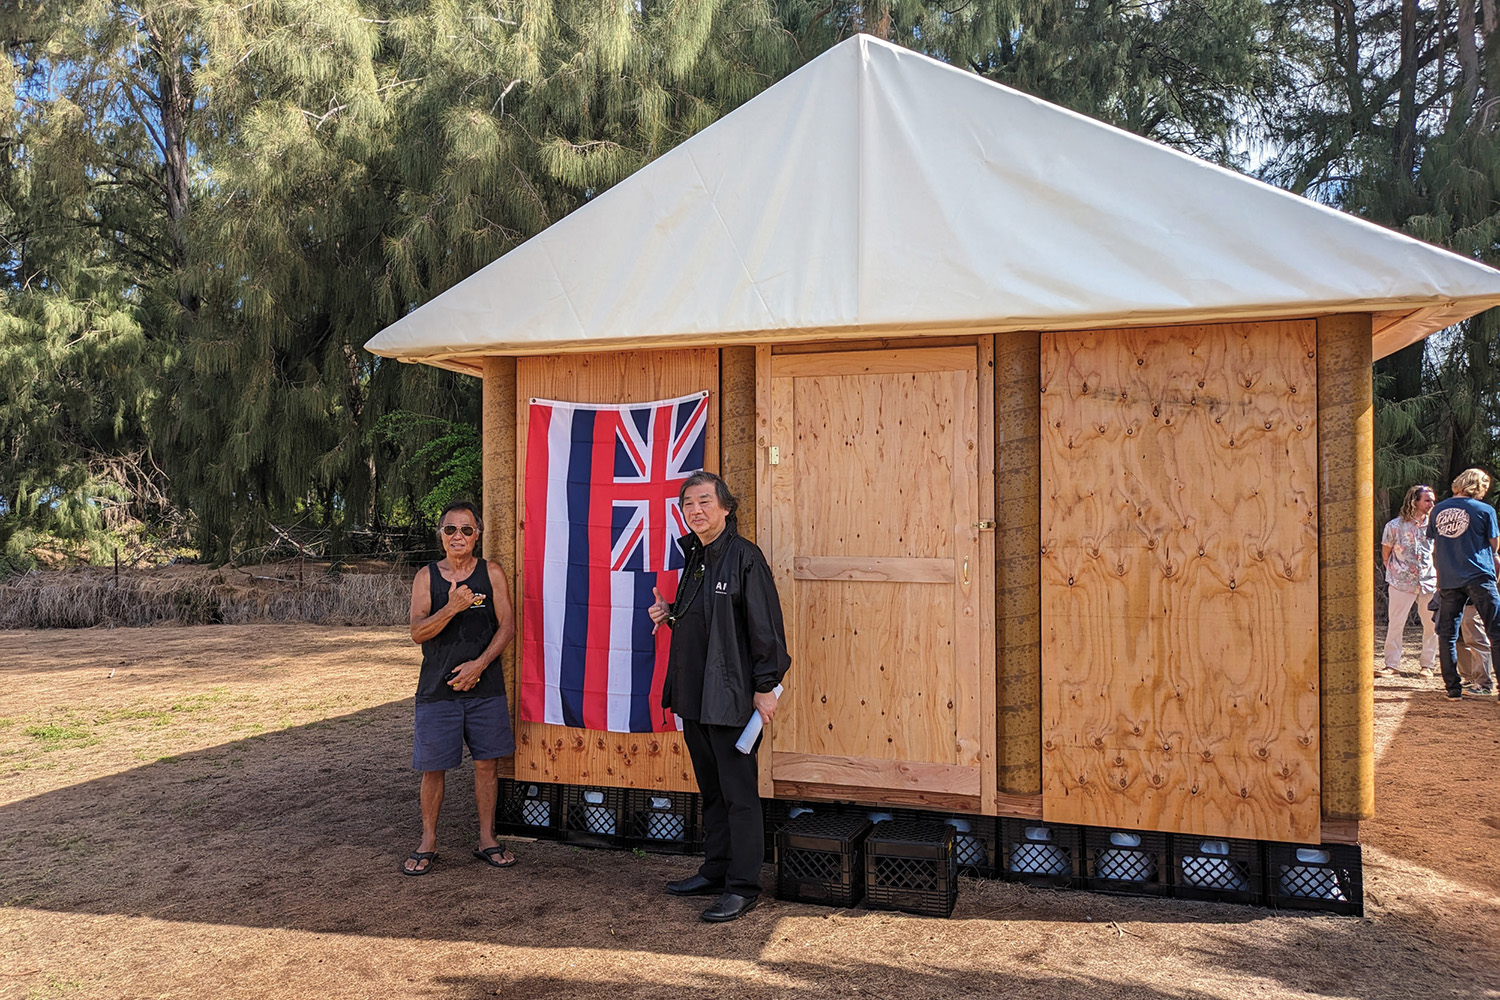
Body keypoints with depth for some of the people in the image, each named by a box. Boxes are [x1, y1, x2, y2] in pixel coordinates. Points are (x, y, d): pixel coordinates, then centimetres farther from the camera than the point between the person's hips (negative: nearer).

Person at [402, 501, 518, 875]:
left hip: (485, 687, 0)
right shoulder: (427, 576, 3)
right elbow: (418, 632, -6)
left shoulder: (492, 574, 3)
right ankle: (428, 842, 19)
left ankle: (487, 840, 18)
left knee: (486, 762, 6)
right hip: (437, 688, 0)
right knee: (433, 767, 3)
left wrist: (478, 665, -12)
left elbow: (507, 626, -1)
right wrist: (452, 608, -22)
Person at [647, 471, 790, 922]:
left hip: (729, 695, -8)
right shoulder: (695, 557, 13)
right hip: (693, 694, 9)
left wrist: (765, 686, -16)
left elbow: (764, 624, -14)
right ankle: (715, 871, 29)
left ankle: (742, 887, 7)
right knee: (711, 789, 17)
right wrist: (670, 614, 6)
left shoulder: (744, 557, -12)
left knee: (738, 792, -1)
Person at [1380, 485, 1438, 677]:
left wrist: (1438, 575, 9)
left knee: (1431, 625, 5)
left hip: (1429, 582, 3)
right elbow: (1385, 552, 8)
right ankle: (1392, 664, 4)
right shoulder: (1395, 526, -5)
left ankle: (1427, 664, 17)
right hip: (1401, 582, -2)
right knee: (1395, 624, -3)